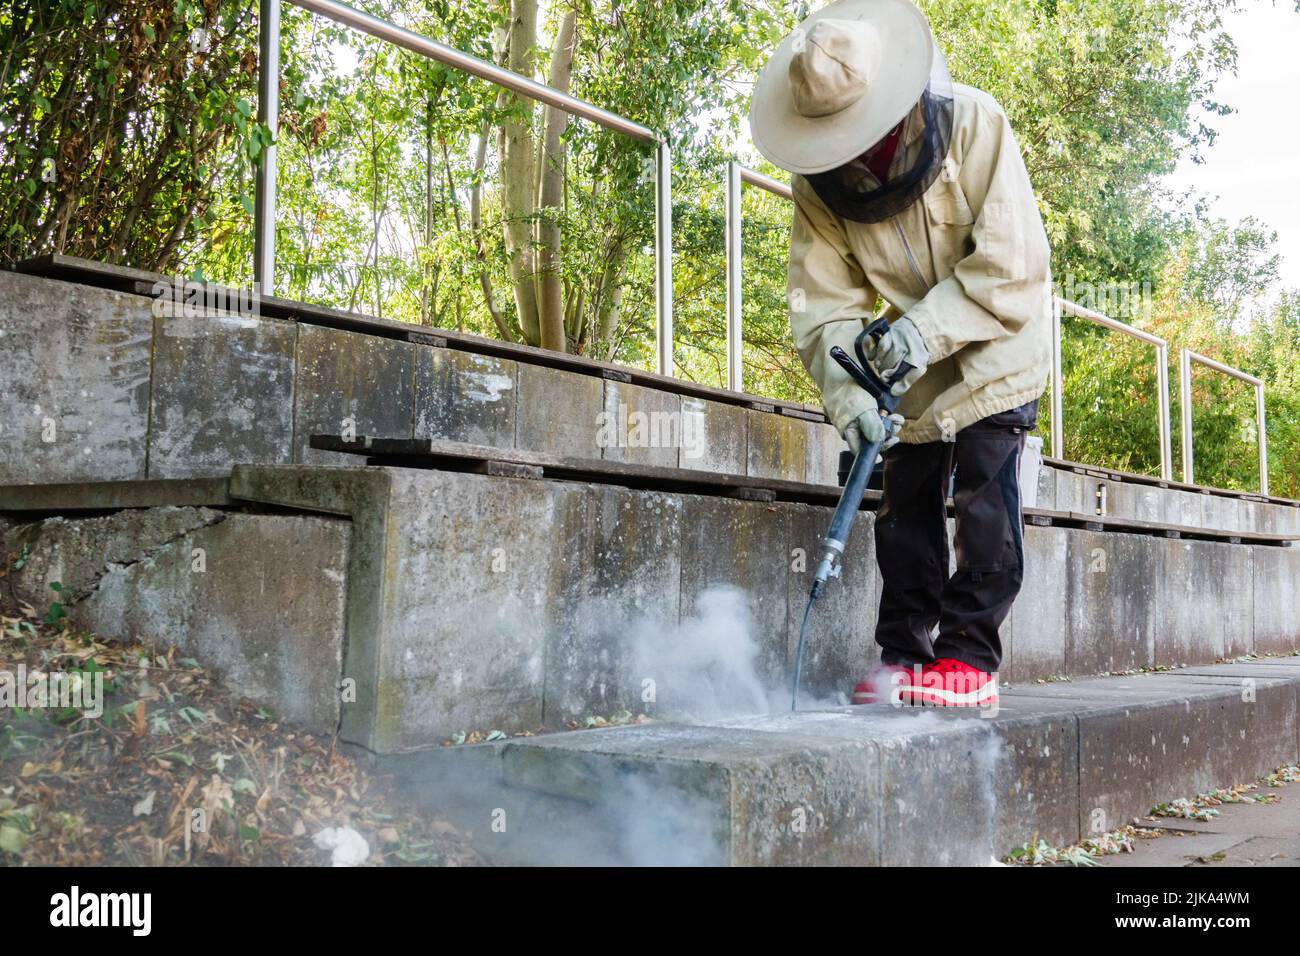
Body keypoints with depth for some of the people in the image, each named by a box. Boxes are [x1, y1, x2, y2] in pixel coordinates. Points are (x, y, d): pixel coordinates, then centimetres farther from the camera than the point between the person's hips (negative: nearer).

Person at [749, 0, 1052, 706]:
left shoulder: (974, 124, -24)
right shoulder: (818, 185, -15)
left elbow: (1012, 260, -26)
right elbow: (824, 304, -18)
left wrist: (929, 325, -37)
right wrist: (848, 394, -34)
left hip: (996, 342, -3)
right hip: (912, 362, 4)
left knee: (983, 493, -11)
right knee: (907, 501, 4)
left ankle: (970, 657, -6)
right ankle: (905, 655, 12)